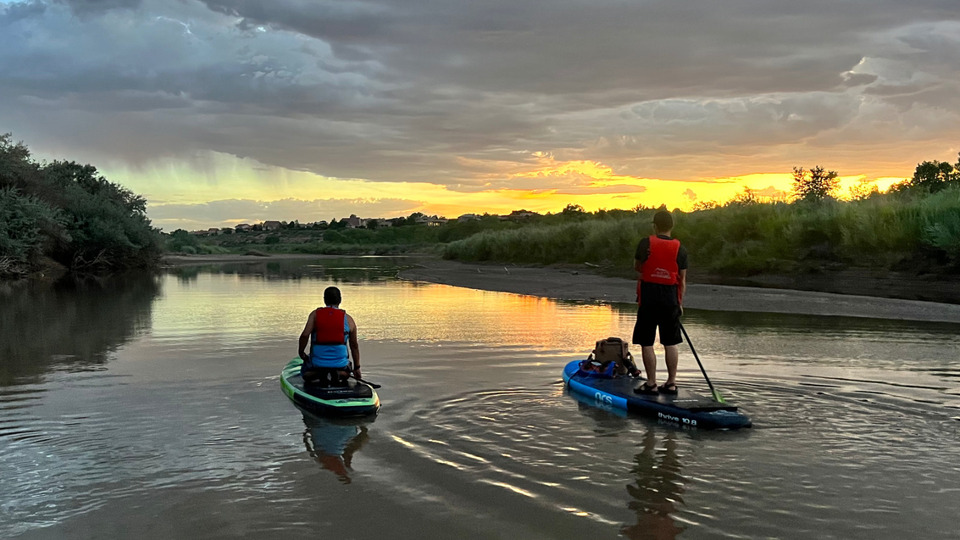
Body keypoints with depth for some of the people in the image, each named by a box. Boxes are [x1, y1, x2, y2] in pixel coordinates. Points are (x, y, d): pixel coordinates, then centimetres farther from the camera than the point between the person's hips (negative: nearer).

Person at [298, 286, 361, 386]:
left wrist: (301, 352, 5)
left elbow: (305, 335, -15)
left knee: (305, 373, 32)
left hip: (317, 363, -1)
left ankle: (316, 375, -5)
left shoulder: (315, 314, -4)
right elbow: (354, 346, 6)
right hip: (340, 364, 1)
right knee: (346, 372, 36)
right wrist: (356, 368, 18)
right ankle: (338, 374, -2)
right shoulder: (348, 319, 0)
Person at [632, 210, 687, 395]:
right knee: (670, 343, 11)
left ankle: (651, 384, 4)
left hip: (649, 297, -3)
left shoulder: (646, 243, -7)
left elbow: (637, 267, 6)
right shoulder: (680, 248, 1)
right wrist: (680, 303, 13)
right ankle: (671, 383, 15)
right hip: (671, 298, 3)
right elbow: (682, 280, 4)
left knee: (646, 343, 3)